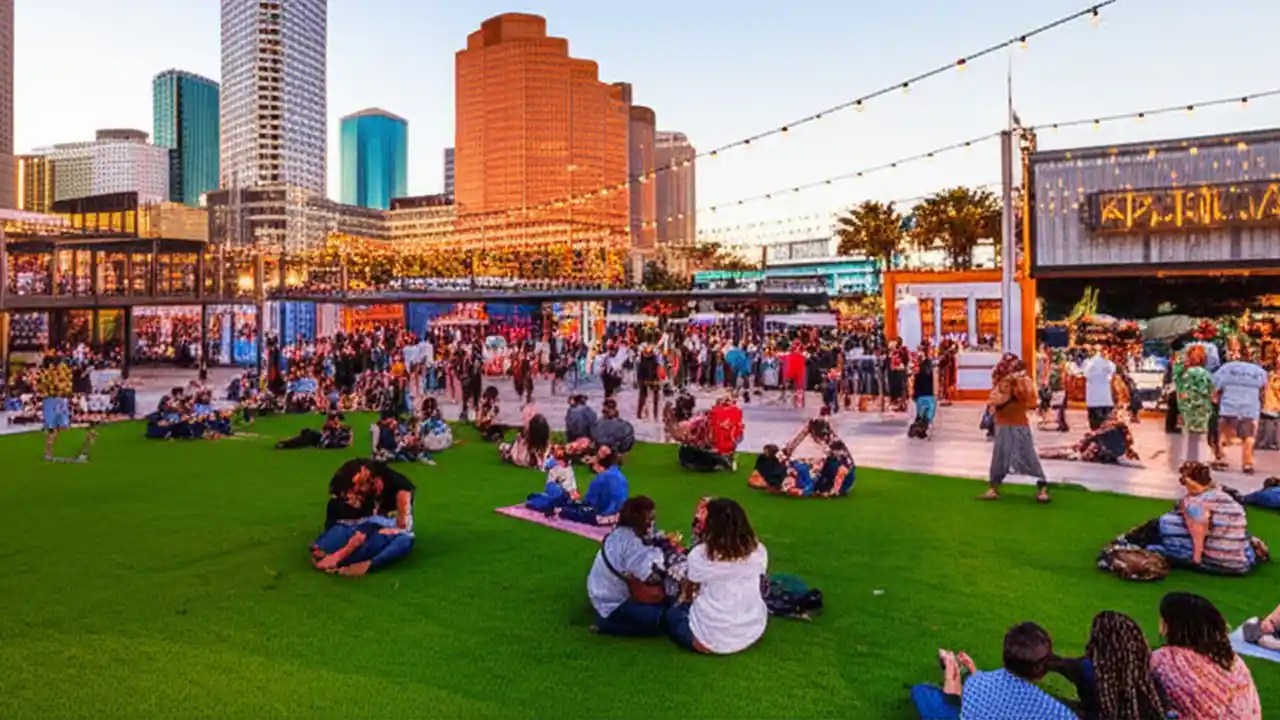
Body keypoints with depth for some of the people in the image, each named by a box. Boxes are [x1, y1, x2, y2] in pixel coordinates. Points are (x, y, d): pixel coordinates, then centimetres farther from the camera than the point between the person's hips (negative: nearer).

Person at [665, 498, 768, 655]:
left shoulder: (699, 554, -16)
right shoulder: (759, 550, -8)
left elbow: (687, 594, 2)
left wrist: (687, 598, 28)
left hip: (710, 638, -2)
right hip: (753, 633, 3)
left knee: (672, 615, 25)